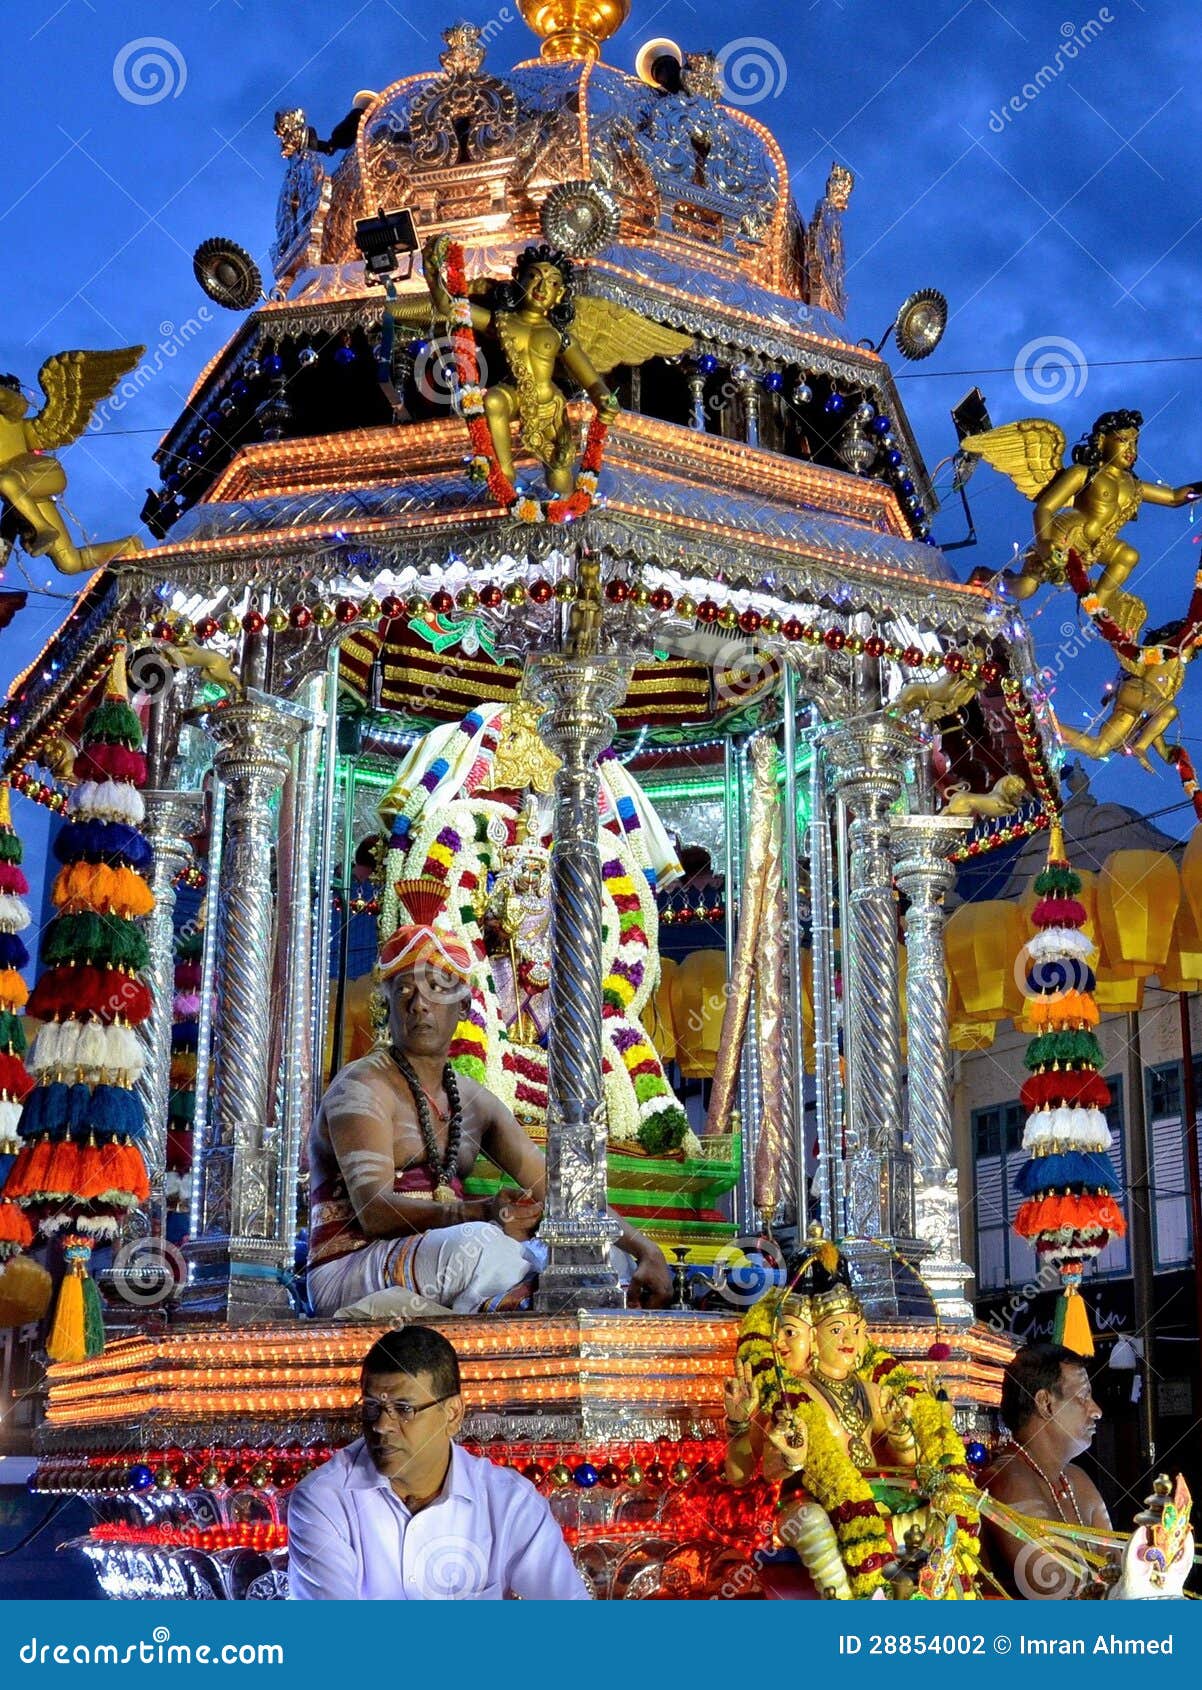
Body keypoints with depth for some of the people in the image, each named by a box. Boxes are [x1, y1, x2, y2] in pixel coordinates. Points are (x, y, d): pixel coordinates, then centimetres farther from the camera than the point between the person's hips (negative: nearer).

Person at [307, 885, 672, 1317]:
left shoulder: (475, 1101, 16)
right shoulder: (362, 1087, -5)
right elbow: (374, 1210, -19)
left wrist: (644, 1249, -2)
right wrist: (482, 1213, -34)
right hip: (347, 1274, -7)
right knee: (481, 1243, -36)